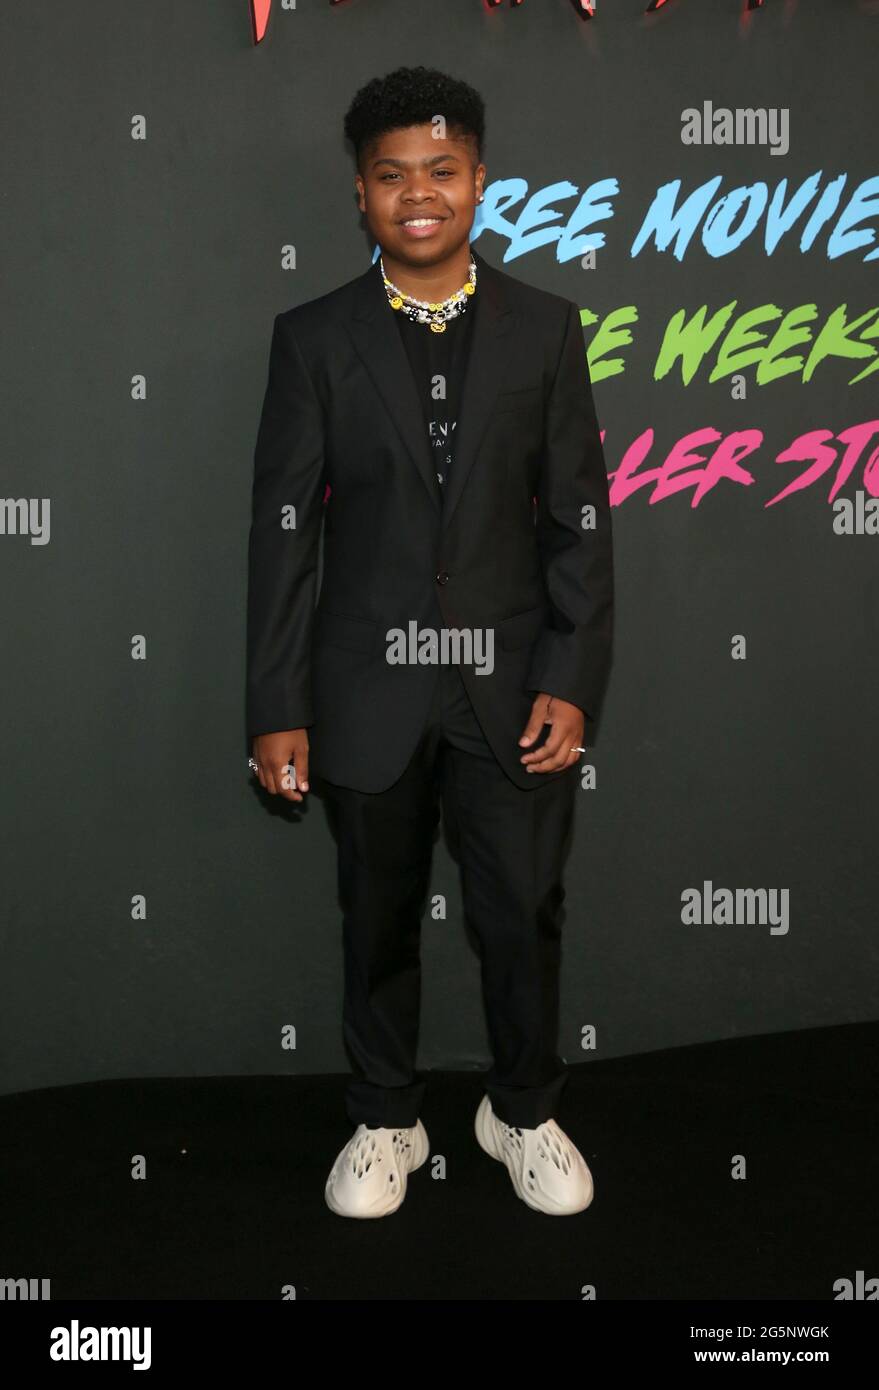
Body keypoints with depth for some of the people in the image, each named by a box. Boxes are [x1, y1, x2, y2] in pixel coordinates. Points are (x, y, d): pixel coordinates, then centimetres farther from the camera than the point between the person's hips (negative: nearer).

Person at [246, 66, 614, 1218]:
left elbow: (579, 517, 0)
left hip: (512, 687, 1)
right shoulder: (314, 338, 0)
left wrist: (573, 680, -8)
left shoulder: (545, 327, 2)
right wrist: (278, 708, -5)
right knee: (379, 922, 13)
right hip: (367, 686, 0)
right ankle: (385, 1123, 35)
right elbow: (283, 530, -2)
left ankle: (524, 1113, 35)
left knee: (524, 916, 10)